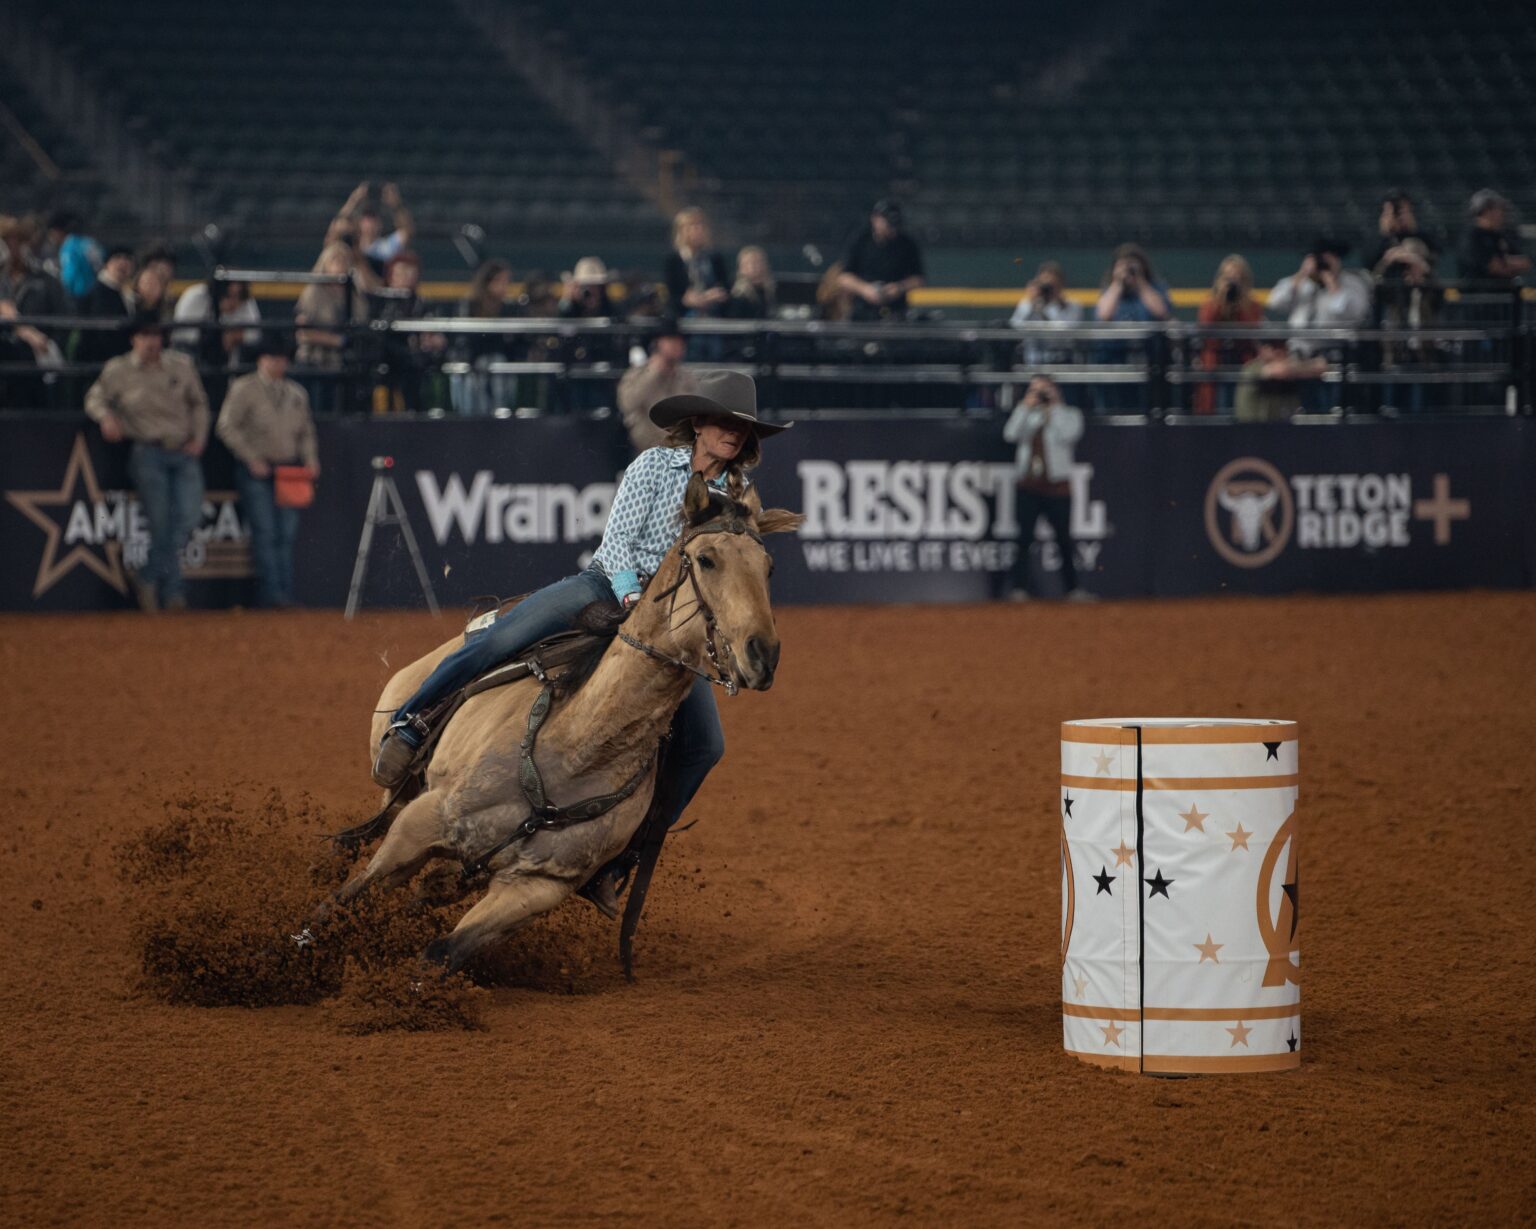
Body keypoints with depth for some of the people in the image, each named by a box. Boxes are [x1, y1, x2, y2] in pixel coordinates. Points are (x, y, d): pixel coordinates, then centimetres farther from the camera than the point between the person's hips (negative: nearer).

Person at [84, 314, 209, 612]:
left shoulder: (181, 365, 9)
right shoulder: (118, 370, 2)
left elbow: (198, 403, 18)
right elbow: (95, 397, 12)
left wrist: (199, 437, 6)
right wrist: (106, 417, -10)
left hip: (185, 453, 3)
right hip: (148, 455, -3)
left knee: (189, 517, -11)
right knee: (161, 525, -7)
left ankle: (149, 578, 3)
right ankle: (173, 593, 4)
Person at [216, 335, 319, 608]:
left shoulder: (297, 392, 16)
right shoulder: (244, 389, 0)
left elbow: (306, 431, 23)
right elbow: (227, 427, -5)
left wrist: (310, 460, 5)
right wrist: (252, 459, -11)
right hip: (256, 472, -4)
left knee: (287, 534, 0)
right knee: (264, 532, -10)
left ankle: (286, 593, 2)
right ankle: (271, 593, -12)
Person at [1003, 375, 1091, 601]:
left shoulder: (1069, 415, 6)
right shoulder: (1027, 415, 13)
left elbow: (1068, 435, -15)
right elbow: (1010, 434, -4)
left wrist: (1054, 408, -7)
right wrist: (1025, 406, -6)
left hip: (1057, 487, -2)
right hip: (1029, 487, 2)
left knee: (1064, 540, 4)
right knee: (1024, 539, -5)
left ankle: (1072, 588, 13)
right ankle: (1019, 589, -6)